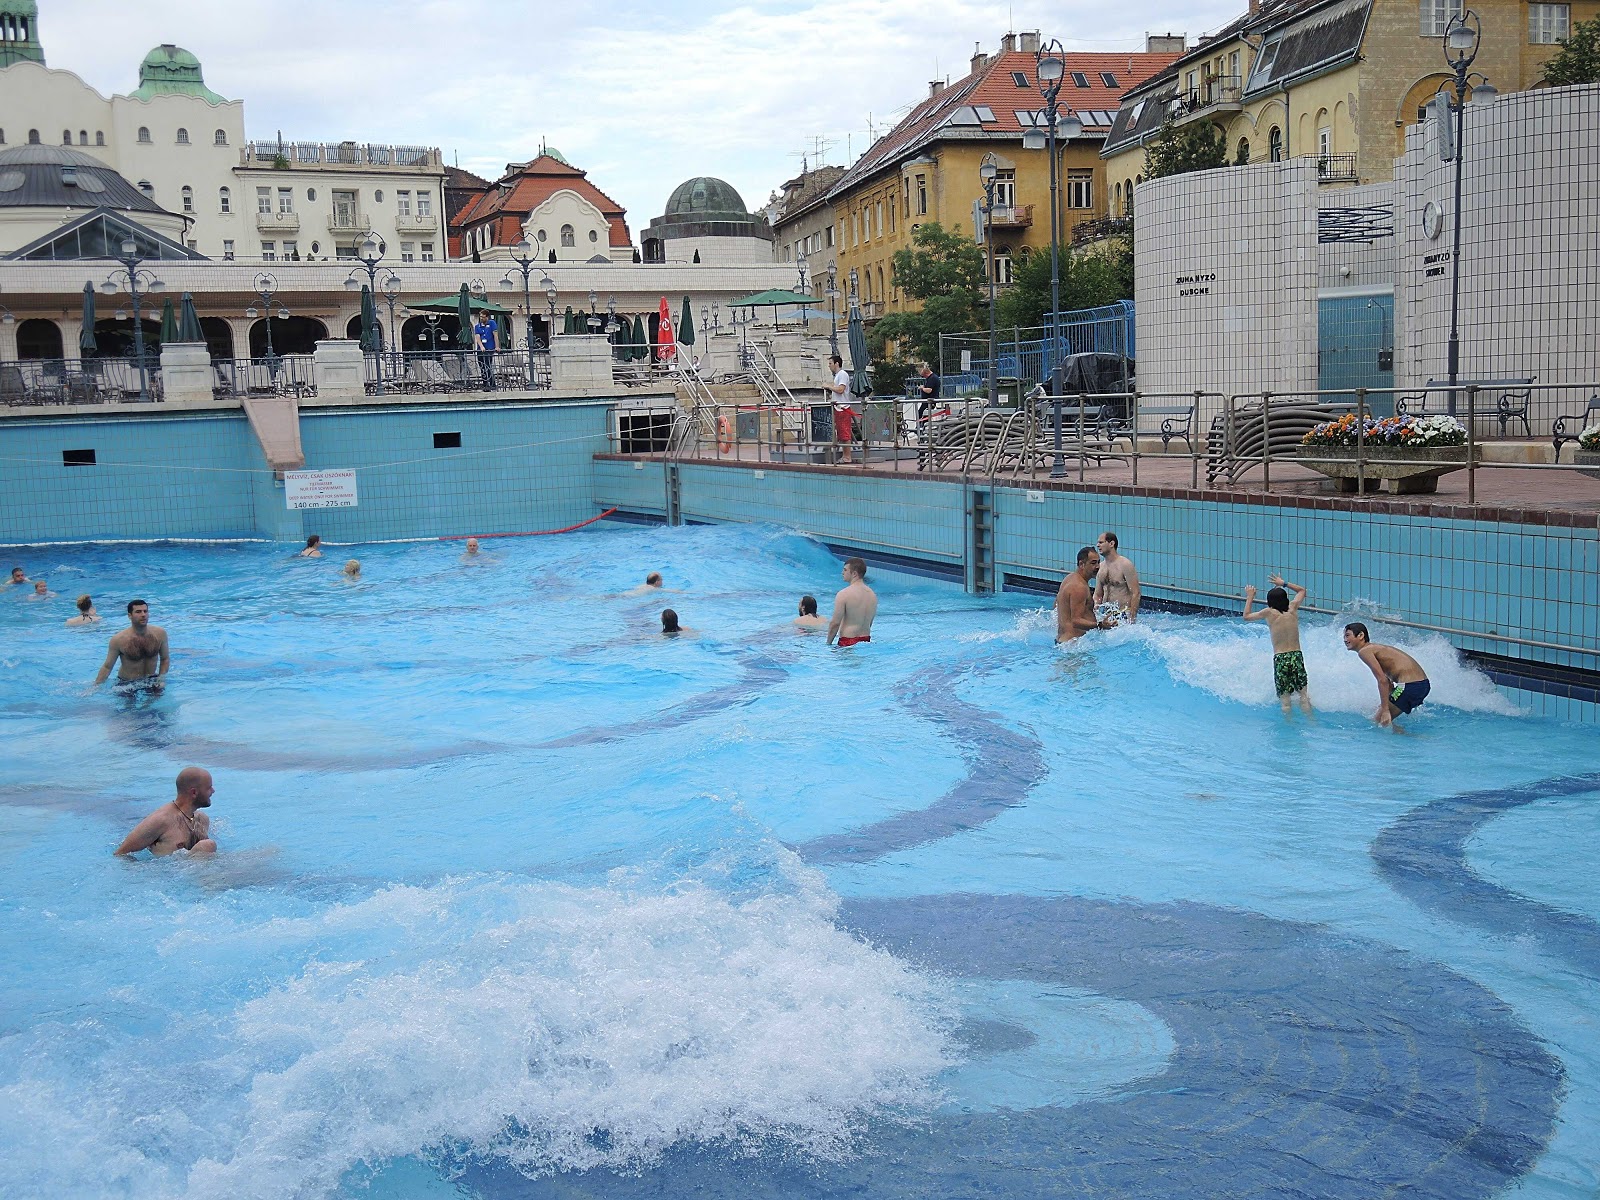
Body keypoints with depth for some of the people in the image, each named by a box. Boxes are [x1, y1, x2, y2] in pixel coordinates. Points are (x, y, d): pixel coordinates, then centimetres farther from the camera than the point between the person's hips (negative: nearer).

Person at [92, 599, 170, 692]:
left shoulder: (159, 634, -5)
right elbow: (107, 667, -5)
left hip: (152, 681, 2)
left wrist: (161, 679, -4)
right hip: (126, 684, -2)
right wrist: (95, 687, -10)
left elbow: (165, 659, 9)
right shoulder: (119, 640, -14)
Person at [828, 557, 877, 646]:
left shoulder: (844, 594, -11)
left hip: (848, 642, -7)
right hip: (866, 641, 7)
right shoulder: (873, 594, 10)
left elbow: (835, 623, -11)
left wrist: (828, 643, 0)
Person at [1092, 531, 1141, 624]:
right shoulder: (1101, 566, 10)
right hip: (1107, 615, 6)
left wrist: (1131, 620, -19)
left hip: (1123, 614, -6)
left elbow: (1136, 594, -14)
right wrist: (1095, 607, -5)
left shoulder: (1125, 564, -11)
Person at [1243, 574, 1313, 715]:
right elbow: (1302, 590, 25)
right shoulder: (1293, 609, 4)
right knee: (1304, 696, 8)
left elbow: (1246, 616, 13)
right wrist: (1284, 584, 28)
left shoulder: (1269, 613, -3)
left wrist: (1250, 598, 23)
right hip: (1297, 656, 3)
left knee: (1285, 700, 1)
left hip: (1280, 659, -3)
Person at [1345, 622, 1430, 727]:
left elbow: (1382, 680, -16)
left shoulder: (1364, 651, -6)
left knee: (1377, 721, -3)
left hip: (1409, 686, -10)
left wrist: (1385, 710, -17)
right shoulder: (1375, 647, 24)